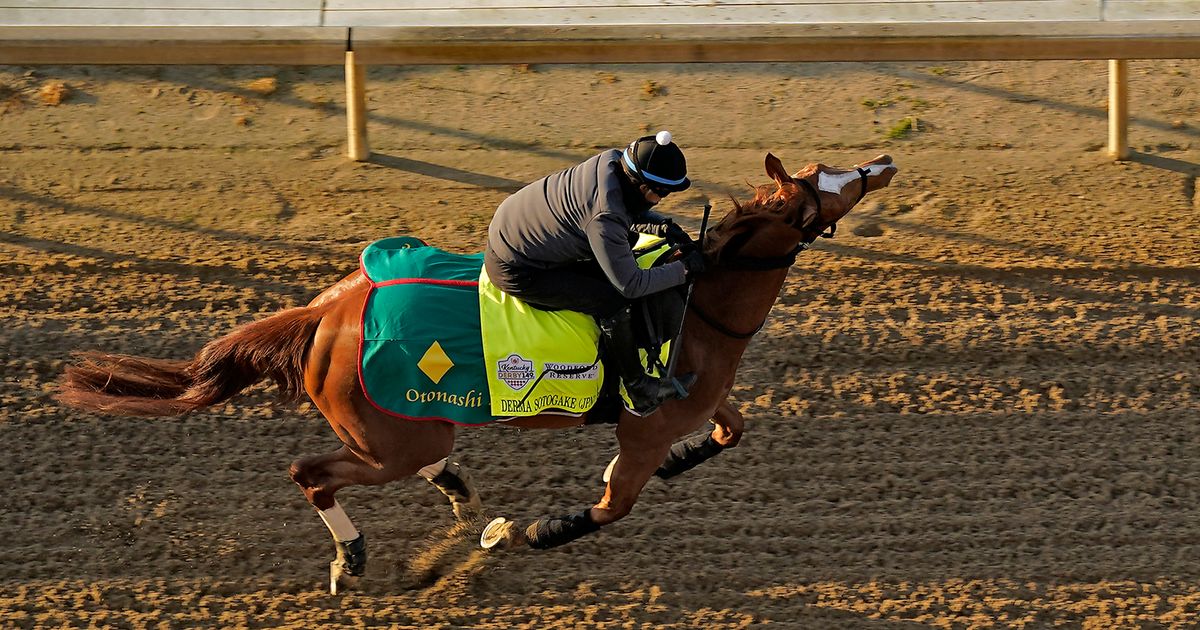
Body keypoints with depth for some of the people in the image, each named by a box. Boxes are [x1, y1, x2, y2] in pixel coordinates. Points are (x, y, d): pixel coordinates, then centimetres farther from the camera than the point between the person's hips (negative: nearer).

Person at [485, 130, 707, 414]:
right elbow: (631, 284, -24)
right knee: (613, 302, -16)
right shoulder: (605, 218, -34)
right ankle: (639, 391, 2)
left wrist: (662, 226, -1)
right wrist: (685, 269, -16)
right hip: (515, 270, -10)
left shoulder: (612, 162, -9)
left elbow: (629, 211, 16)